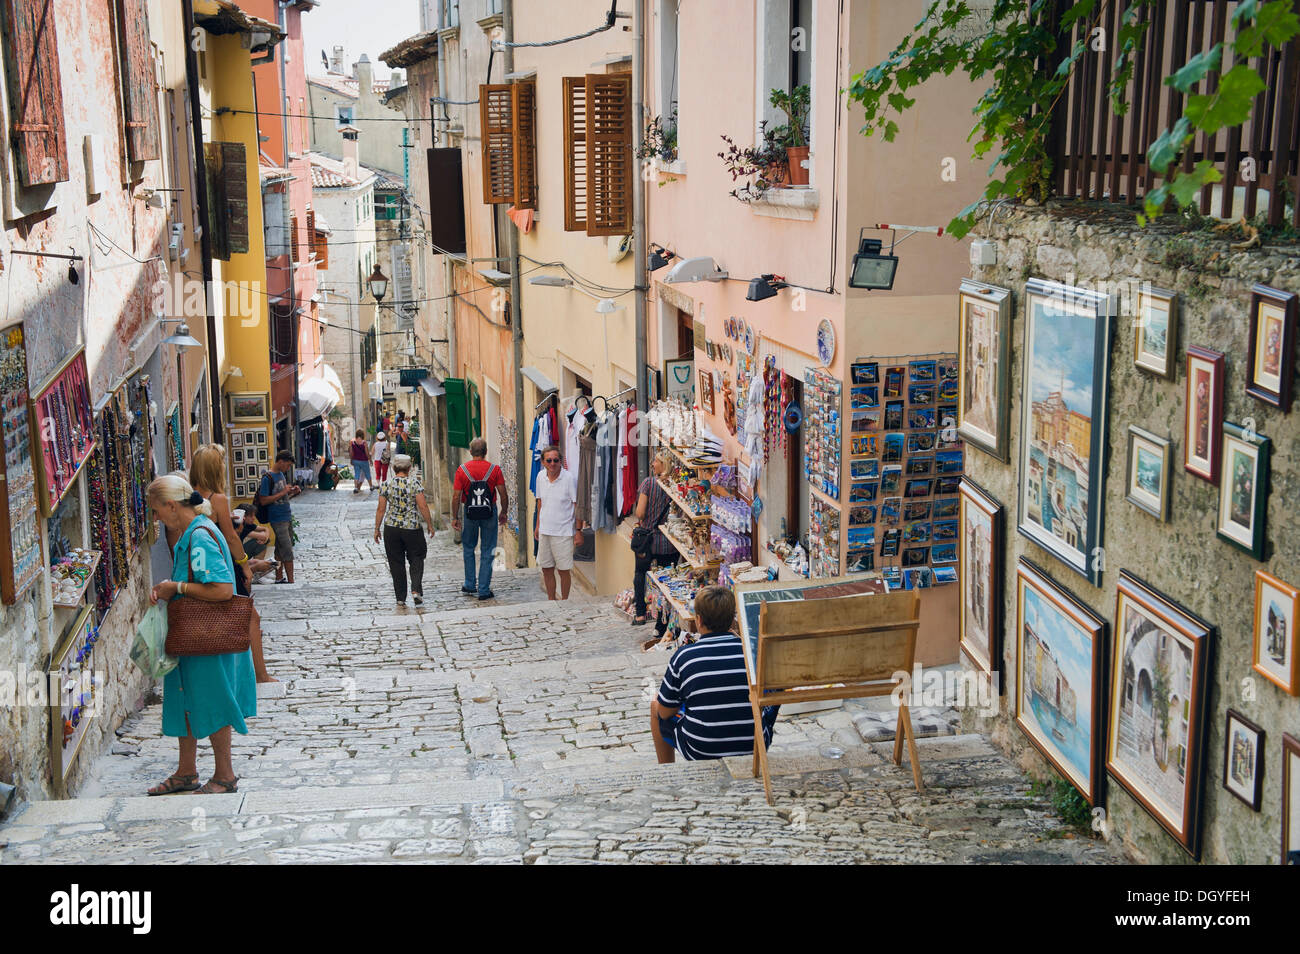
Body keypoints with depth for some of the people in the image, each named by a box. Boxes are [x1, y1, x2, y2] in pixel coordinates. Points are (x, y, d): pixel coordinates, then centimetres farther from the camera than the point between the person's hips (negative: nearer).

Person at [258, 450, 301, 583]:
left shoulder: (281, 474, 12)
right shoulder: (267, 478, -15)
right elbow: (264, 500, -18)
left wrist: (292, 493, 2)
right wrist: (283, 493, -20)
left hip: (287, 517, 8)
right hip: (277, 520, -8)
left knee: (280, 550, 14)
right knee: (288, 552, -7)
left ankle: (279, 578, 21)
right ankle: (291, 581, -3)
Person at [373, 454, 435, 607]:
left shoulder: (386, 485, -2)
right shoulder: (415, 483, -6)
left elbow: (381, 509, 0)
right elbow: (423, 506, -9)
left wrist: (376, 529, 8)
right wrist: (430, 524, 2)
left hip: (391, 527, 1)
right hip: (412, 527, -1)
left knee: (396, 563, 9)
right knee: (416, 559, 14)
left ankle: (401, 598, 11)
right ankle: (416, 590, -4)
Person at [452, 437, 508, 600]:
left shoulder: (462, 470, -6)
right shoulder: (494, 469, -7)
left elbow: (456, 497, -6)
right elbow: (503, 494, -5)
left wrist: (455, 518, 3)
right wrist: (504, 512, 10)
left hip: (470, 513, 0)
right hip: (490, 512, 0)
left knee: (468, 548, 19)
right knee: (487, 552, 6)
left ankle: (470, 585, 25)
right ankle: (484, 590, 7)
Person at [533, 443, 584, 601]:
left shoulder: (569, 478, -14)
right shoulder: (541, 477, 3)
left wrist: (578, 530, -12)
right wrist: (537, 525, 17)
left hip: (564, 532, -5)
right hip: (545, 531, 5)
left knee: (564, 570, 2)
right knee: (546, 569, 12)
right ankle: (551, 600, 26)